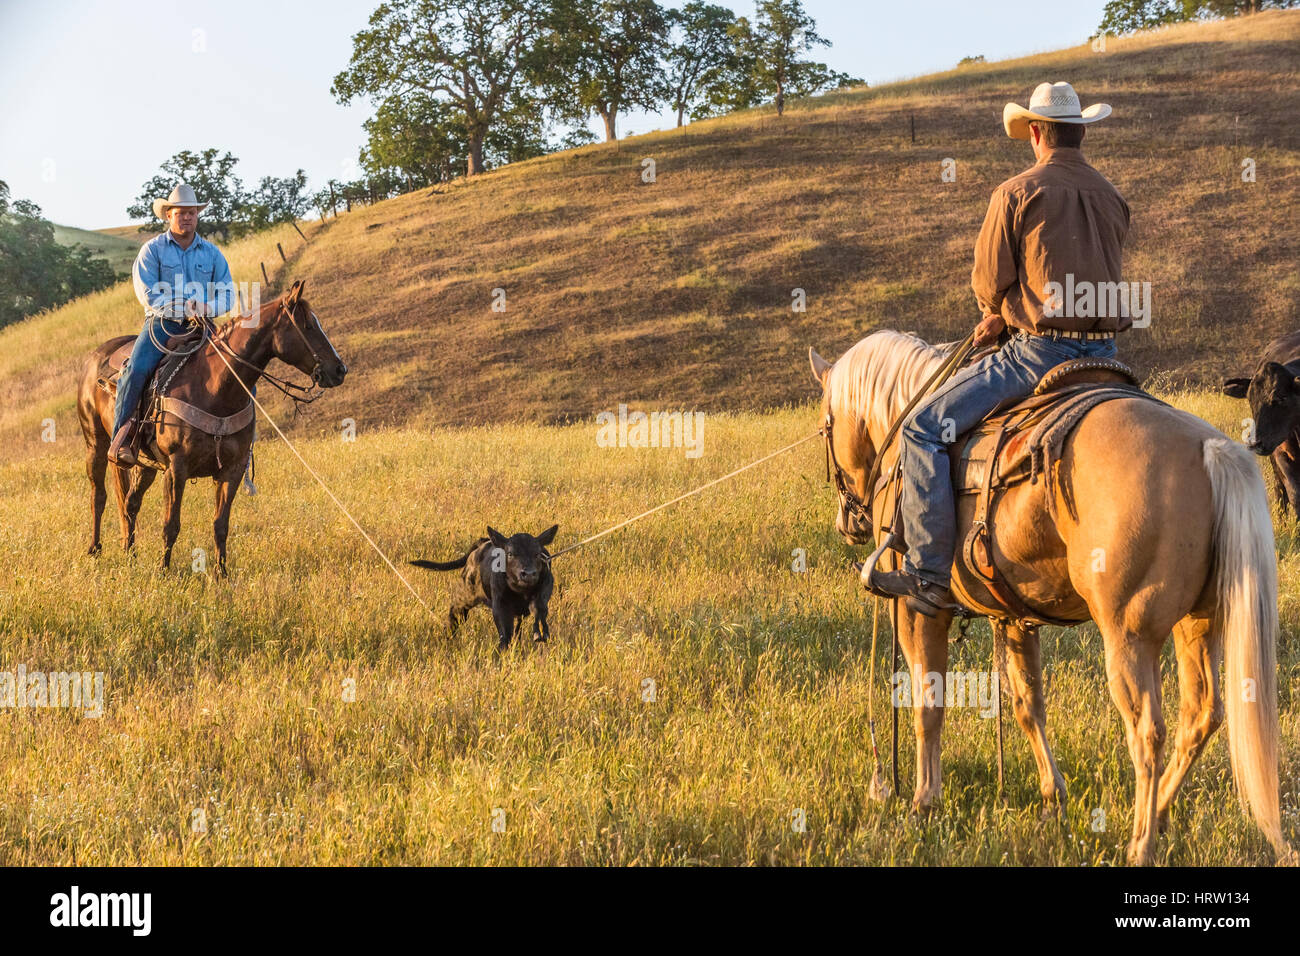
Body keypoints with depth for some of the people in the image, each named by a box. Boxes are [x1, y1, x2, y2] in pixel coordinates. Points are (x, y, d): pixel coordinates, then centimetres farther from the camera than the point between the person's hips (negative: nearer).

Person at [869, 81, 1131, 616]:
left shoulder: (1016, 193, -5)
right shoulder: (1112, 201, 15)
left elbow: (989, 286, -2)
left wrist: (1001, 312, 22)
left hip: (1038, 351, -7)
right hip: (1104, 356, 7)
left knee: (925, 429, -3)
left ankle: (930, 574, -10)